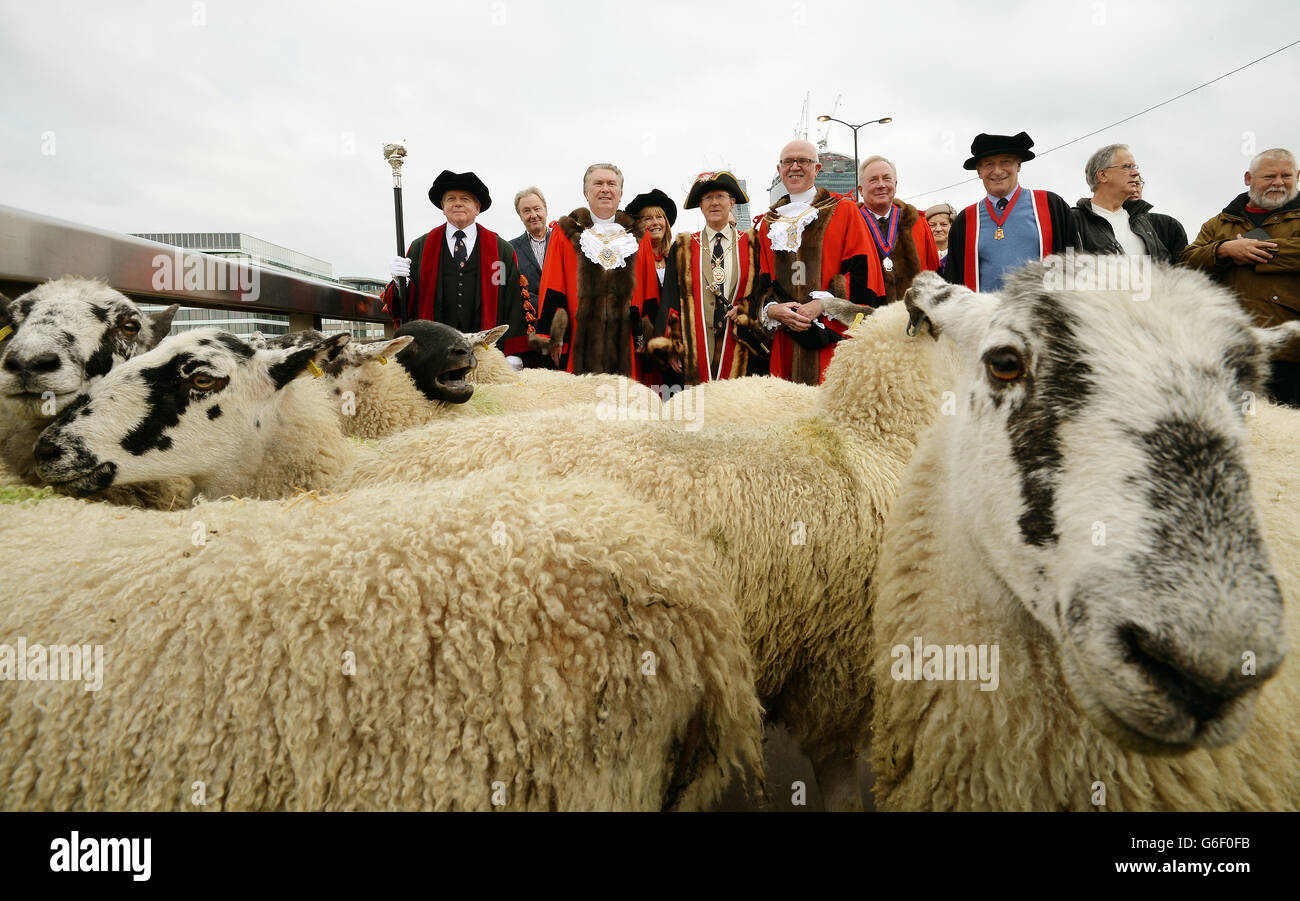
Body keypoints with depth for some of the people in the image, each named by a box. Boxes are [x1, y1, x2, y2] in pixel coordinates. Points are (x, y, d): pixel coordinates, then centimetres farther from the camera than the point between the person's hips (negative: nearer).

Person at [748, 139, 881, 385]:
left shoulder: (844, 210, 8)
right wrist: (772, 309, -8)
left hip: (836, 338, -3)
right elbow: (761, 281, 14)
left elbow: (862, 271, -1)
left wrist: (823, 303, -14)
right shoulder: (768, 223, 19)